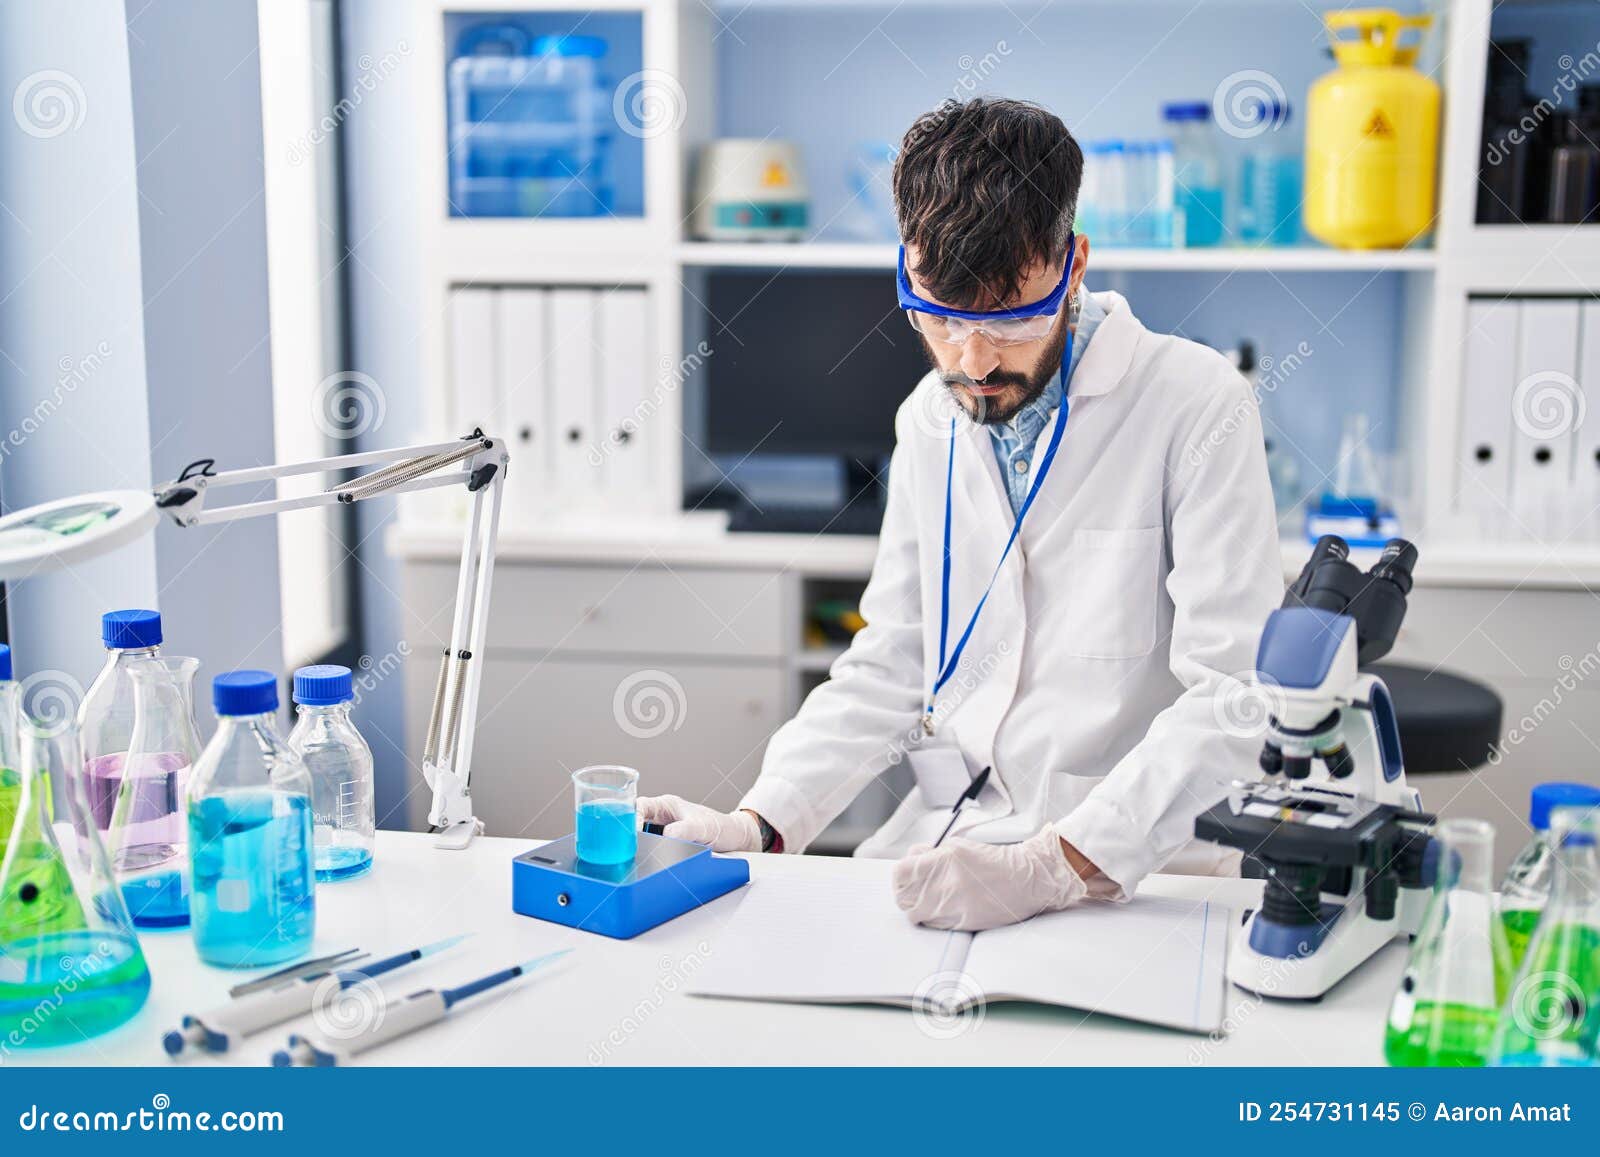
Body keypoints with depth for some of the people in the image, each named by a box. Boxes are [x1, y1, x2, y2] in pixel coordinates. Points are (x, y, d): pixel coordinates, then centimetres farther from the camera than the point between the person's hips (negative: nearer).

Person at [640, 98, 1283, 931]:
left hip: (1138, 883, -3)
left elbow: (1235, 699, -14)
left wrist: (1057, 866, -25)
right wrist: (759, 822, 0)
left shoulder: (1194, 403, -7)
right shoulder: (928, 421, 12)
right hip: (941, 846, 3)